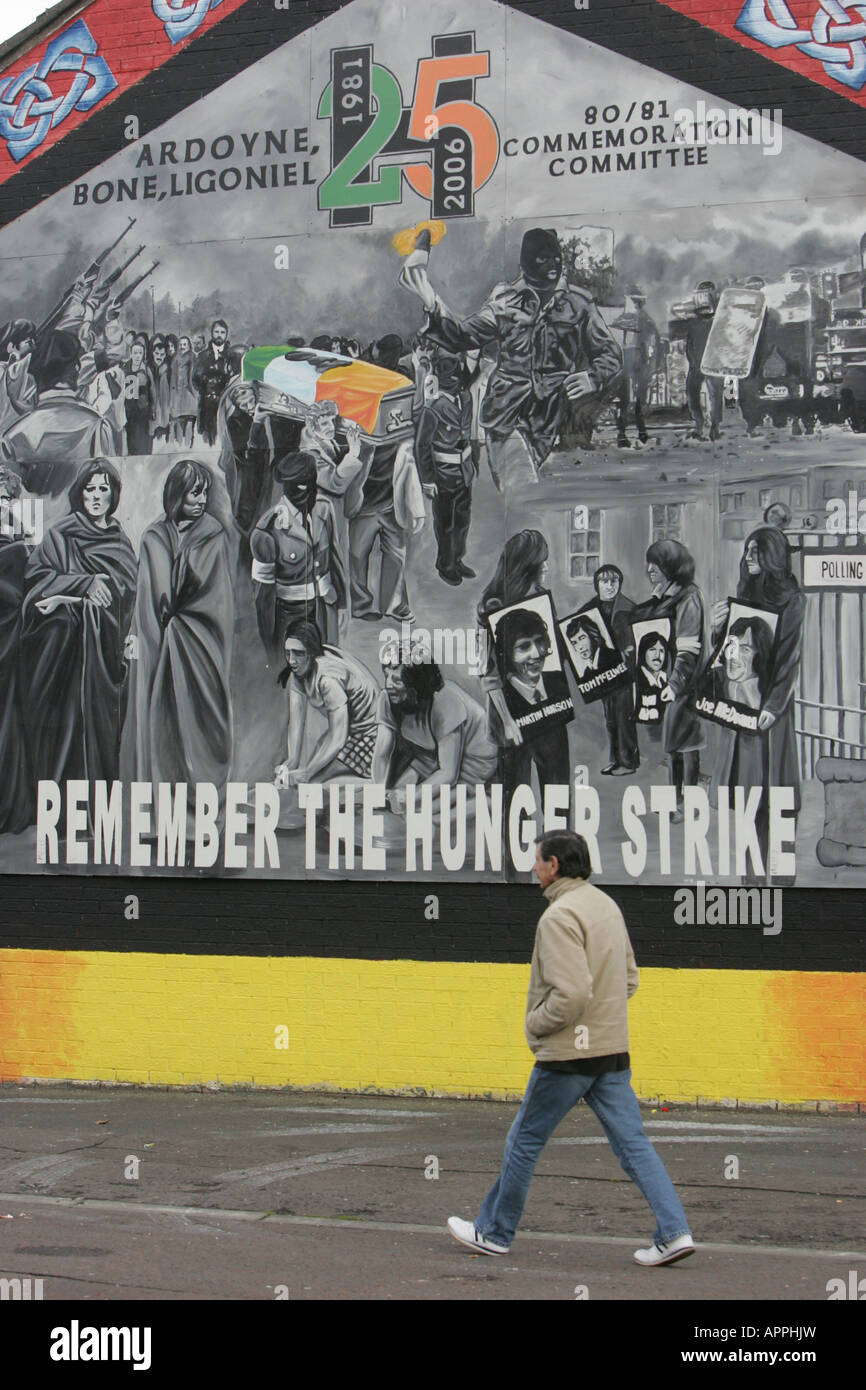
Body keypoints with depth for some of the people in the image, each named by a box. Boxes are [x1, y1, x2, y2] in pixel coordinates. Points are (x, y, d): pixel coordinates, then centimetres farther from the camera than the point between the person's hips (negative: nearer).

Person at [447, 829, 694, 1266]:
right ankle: (674, 1233, -3)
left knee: (524, 1141, 7)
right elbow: (629, 979, 18)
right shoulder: (607, 905, 12)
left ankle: (494, 1232, 19)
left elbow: (571, 993, -25)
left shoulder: (560, 915, -17)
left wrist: (535, 1024, -10)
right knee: (633, 1143, 6)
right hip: (612, 1049, 8)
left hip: (568, 1054, -8)